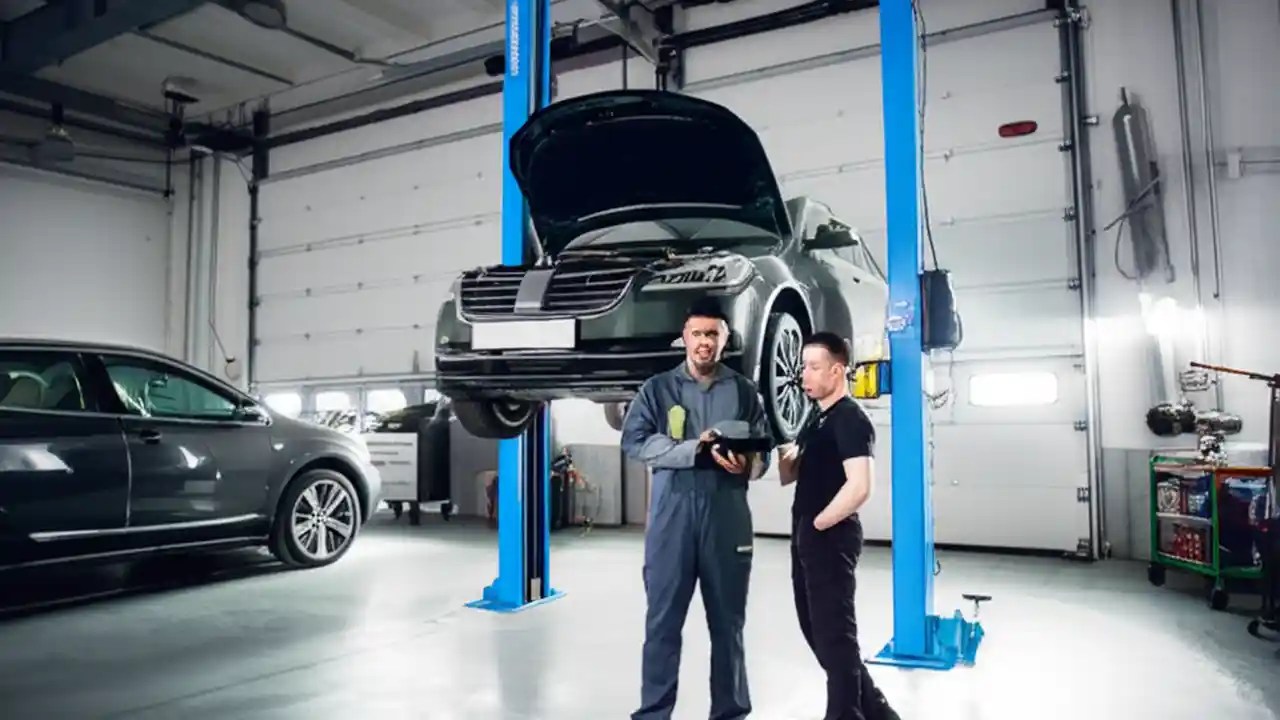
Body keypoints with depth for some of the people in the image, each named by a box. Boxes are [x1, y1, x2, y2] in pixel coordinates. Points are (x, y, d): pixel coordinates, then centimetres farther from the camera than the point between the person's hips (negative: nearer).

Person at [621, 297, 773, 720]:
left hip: (727, 516, 1)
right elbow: (634, 441, -4)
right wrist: (694, 449, -15)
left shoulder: (744, 391, 10)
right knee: (663, 620, 3)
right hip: (672, 514, -1)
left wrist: (746, 465, -16)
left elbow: (763, 452, 8)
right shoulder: (658, 388, 7)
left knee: (728, 622, 9)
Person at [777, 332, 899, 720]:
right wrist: (783, 453, -3)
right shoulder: (816, 419, 16)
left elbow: (858, 488, -24)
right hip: (806, 539, 10)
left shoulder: (851, 419, -13)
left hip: (832, 538, -10)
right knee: (816, 631, 16)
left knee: (834, 634, -1)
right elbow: (789, 477, 18)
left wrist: (817, 523, -15)